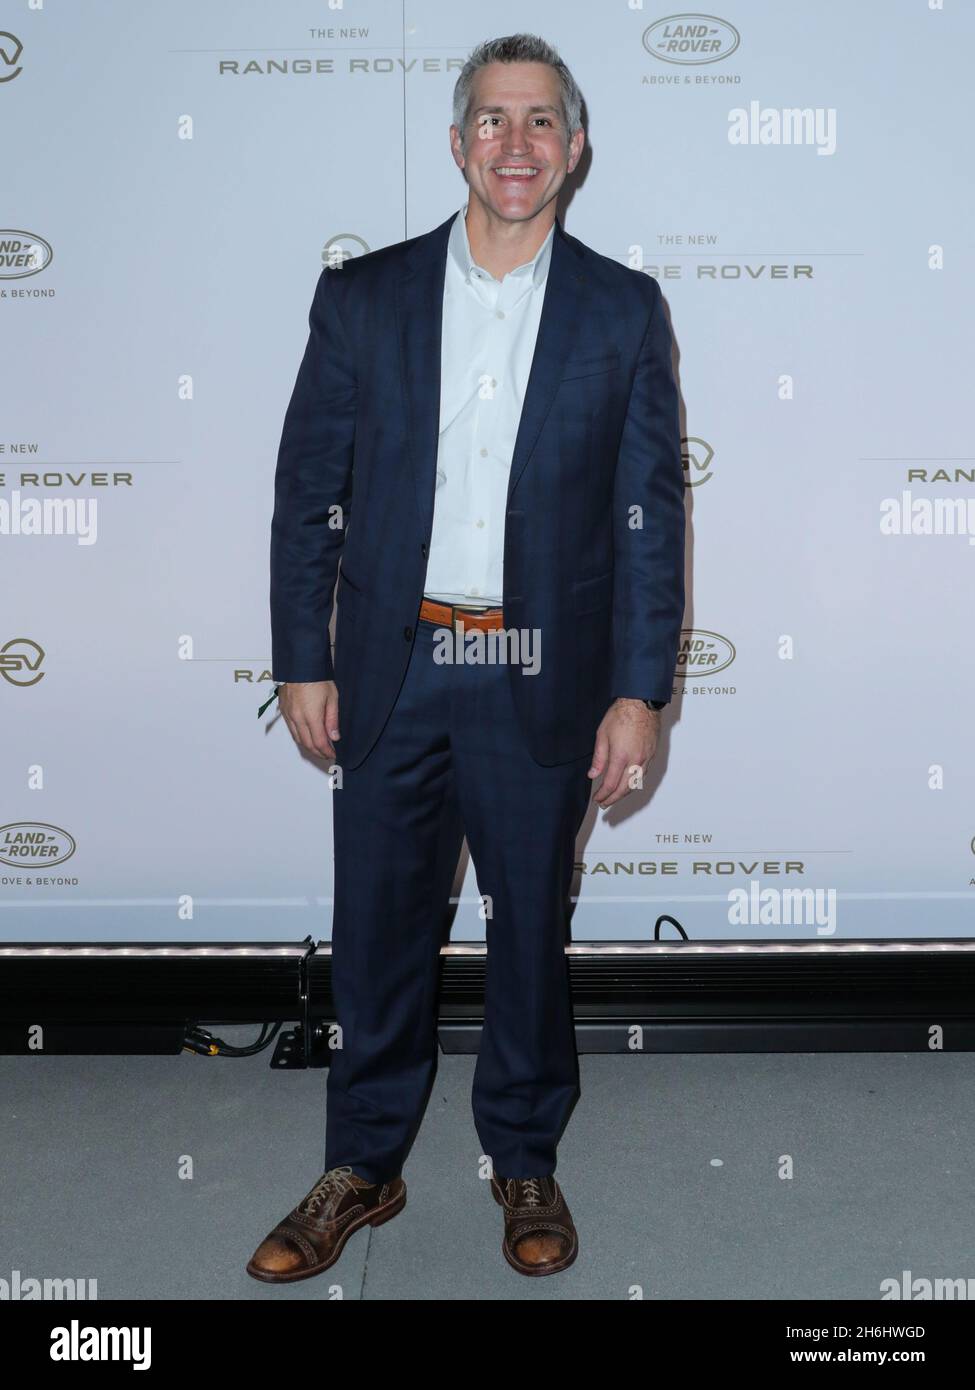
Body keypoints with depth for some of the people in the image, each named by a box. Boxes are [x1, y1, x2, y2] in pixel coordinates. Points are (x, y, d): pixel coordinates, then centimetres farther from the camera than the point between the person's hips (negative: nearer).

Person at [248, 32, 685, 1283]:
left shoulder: (623, 312, 2)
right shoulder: (362, 298, 3)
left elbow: (651, 513, 1)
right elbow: (307, 490, 4)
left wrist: (638, 692, -4)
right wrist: (301, 661, 0)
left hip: (542, 680, 0)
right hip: (390, 672, 1)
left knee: (532, 927, 12)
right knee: (377, 929, 10)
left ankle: (525, 1162, 31)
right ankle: (362, 1168, 28)